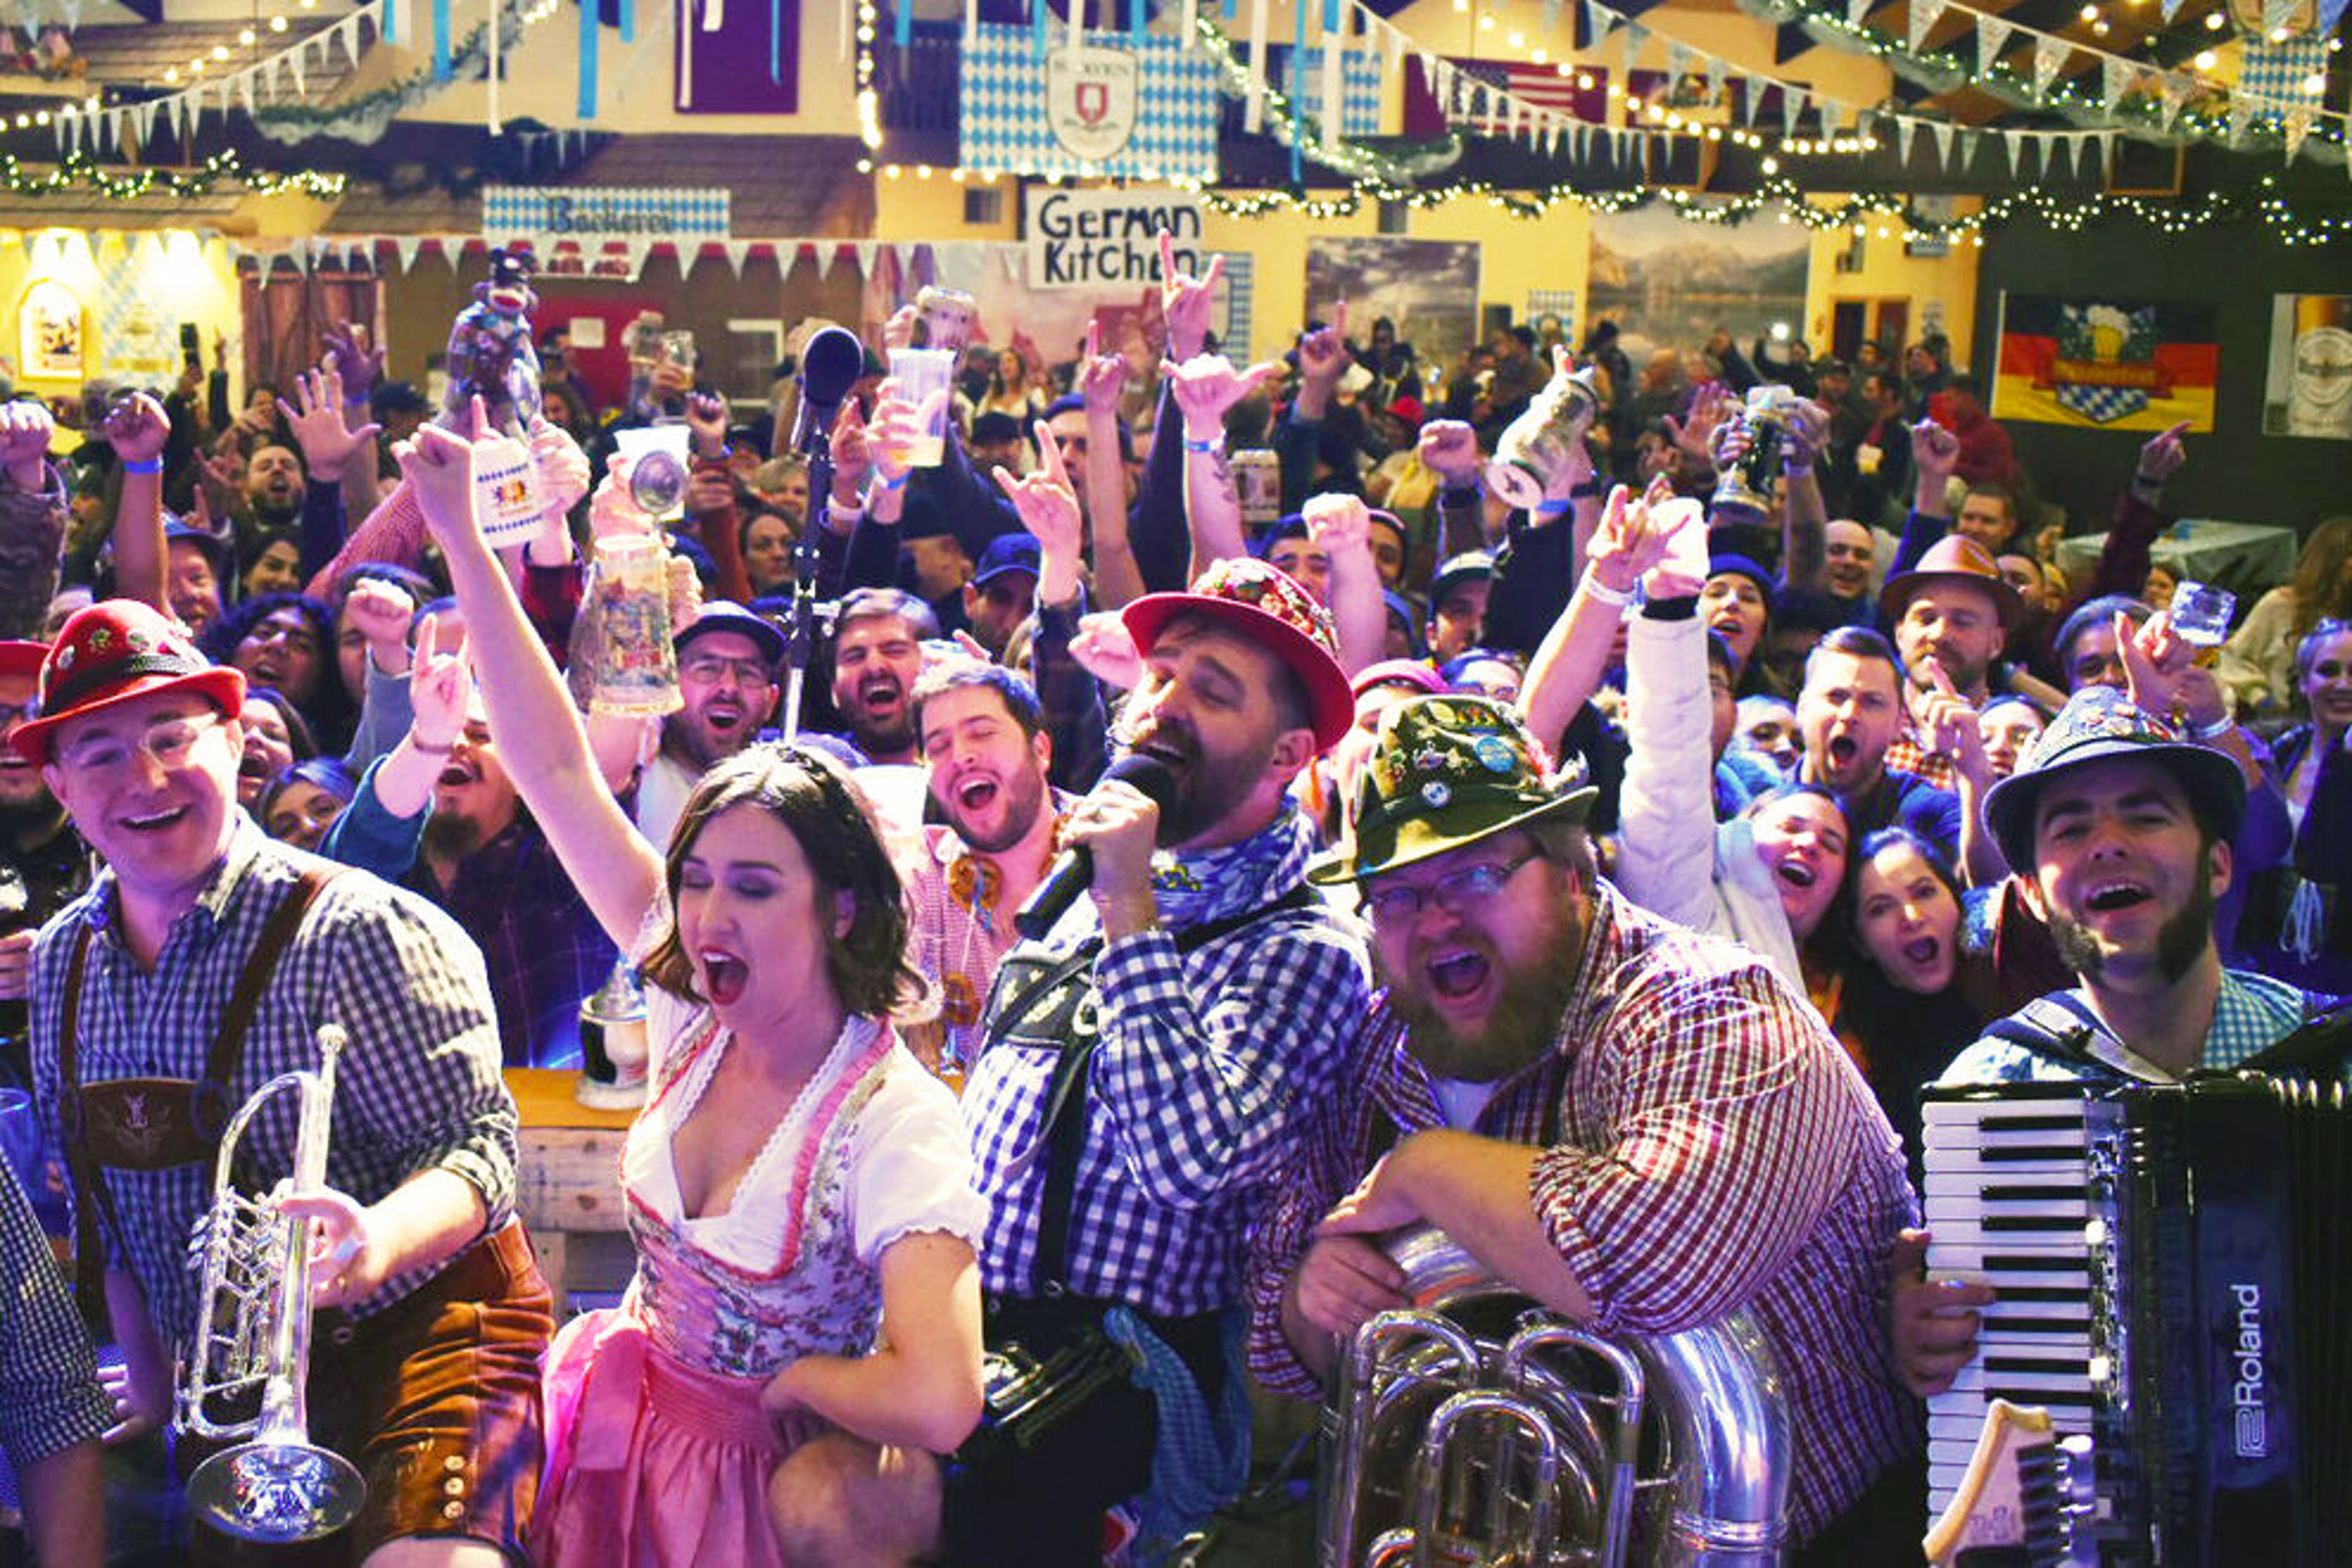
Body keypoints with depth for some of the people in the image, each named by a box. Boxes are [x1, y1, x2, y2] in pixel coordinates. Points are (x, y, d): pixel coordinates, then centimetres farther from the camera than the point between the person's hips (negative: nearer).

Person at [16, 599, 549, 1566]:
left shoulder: (357, 934, -16)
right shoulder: (60, 966, 5)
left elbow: (475, 1143, -19)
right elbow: (106, 1207, 14)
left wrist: (373, 1245, -39)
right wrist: (154, 1403, 15)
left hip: (419, 1334, -6)